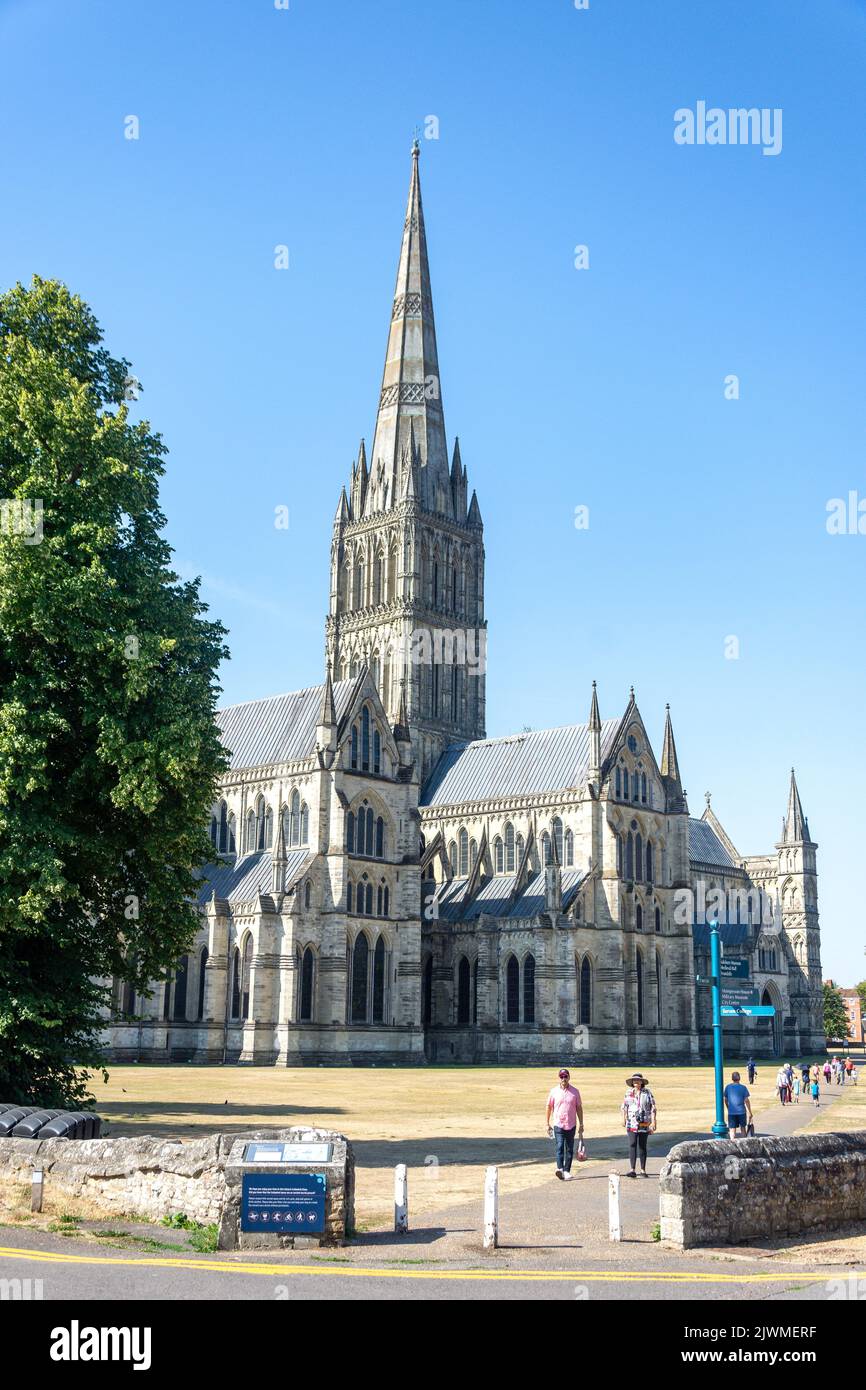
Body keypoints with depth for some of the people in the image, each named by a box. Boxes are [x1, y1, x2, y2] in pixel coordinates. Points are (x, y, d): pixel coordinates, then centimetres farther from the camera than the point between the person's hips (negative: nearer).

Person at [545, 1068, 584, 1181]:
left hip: (571, 1125, 2)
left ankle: (567, 1171, 12)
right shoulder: (554, 1091, 2)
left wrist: (581, 1125, 5)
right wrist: (547, 1124, 7)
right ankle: (560, 1168, -28)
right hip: (558, 1125, -2)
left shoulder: (575, 1091, 4)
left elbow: (579, 1108, 7)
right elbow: (549, 1107, 8)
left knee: (569, 1149, 5)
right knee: (559, 1147, -15)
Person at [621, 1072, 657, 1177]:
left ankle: (643, 1170, 12)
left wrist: (653, 1122, -5)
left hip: (644, 1124, -1)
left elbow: (653, 1108, 1)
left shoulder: (647, 1093, 1)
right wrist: (624, 1118, 3)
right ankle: (632, 1170, -10)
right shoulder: (628, 1093, 8)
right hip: (632, 1123, 1)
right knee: (632, 1145, -8)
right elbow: (624, 1107, 14)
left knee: (642, 1146, 5)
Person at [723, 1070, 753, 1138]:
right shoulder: (743, 1088, -4)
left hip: (731, 1112, 0)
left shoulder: (728, 1087, 1)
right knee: (742, 1128, 17)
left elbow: (726, 1100, 7)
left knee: (732, 1129, 2)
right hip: (741, 1111, 0)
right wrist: (750, 1113, 0)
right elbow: (746, 1100, -6)